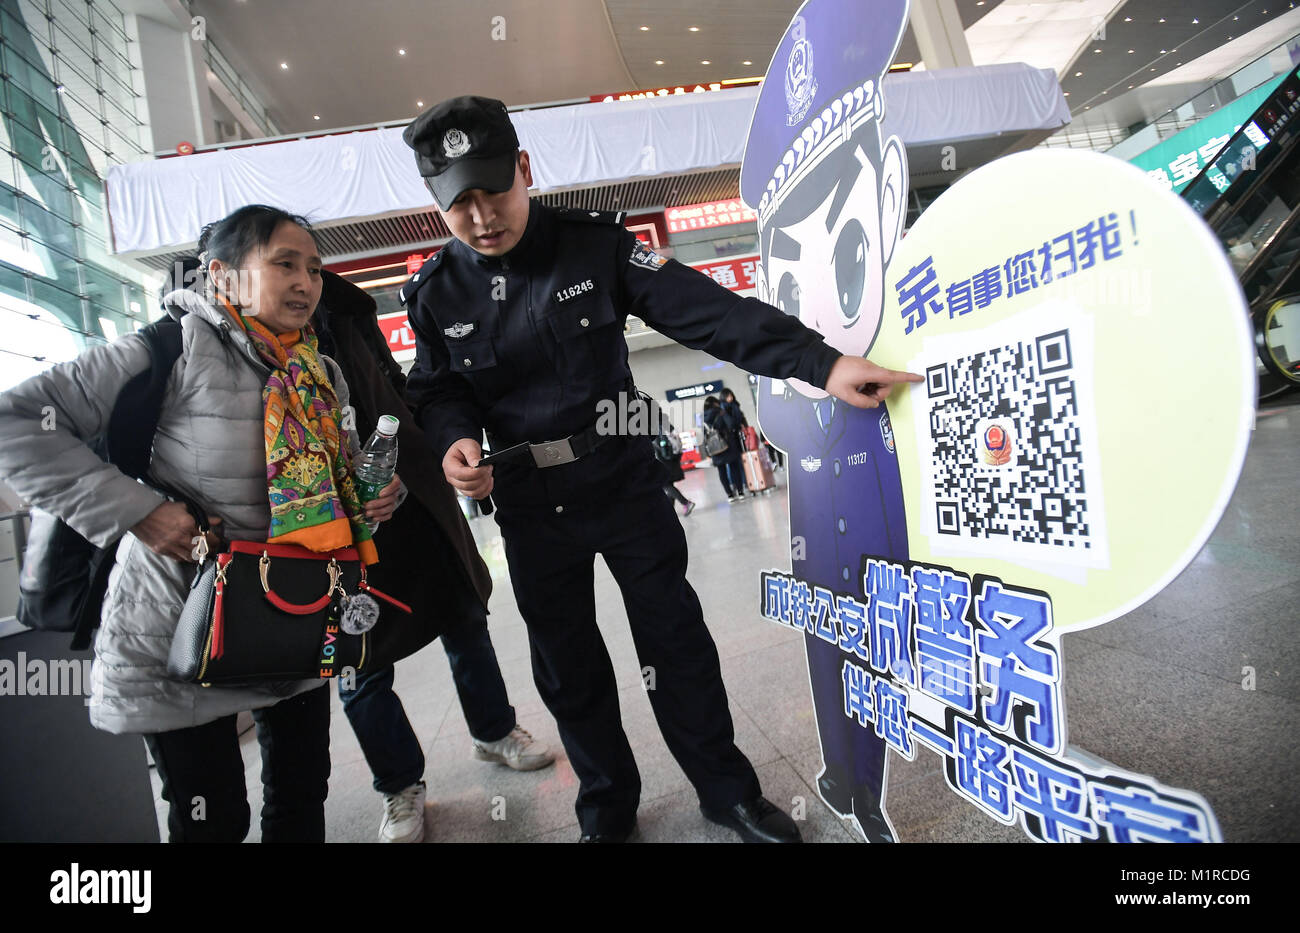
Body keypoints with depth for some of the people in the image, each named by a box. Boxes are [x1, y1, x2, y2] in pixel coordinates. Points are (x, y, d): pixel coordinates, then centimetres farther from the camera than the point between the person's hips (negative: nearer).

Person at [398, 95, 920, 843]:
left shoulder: (595, 245, -10)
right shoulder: (436, 295, -2)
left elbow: (709, 311, -18)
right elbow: (439, 390, 9)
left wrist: (822, 362, -27)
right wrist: (454, 439, -15)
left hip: (625, 480, -2)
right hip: (530, 507, 3)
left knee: (676, 639, 8)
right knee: (568, 668, 14)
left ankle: (728, 790, 32)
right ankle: (607, 810, 38)